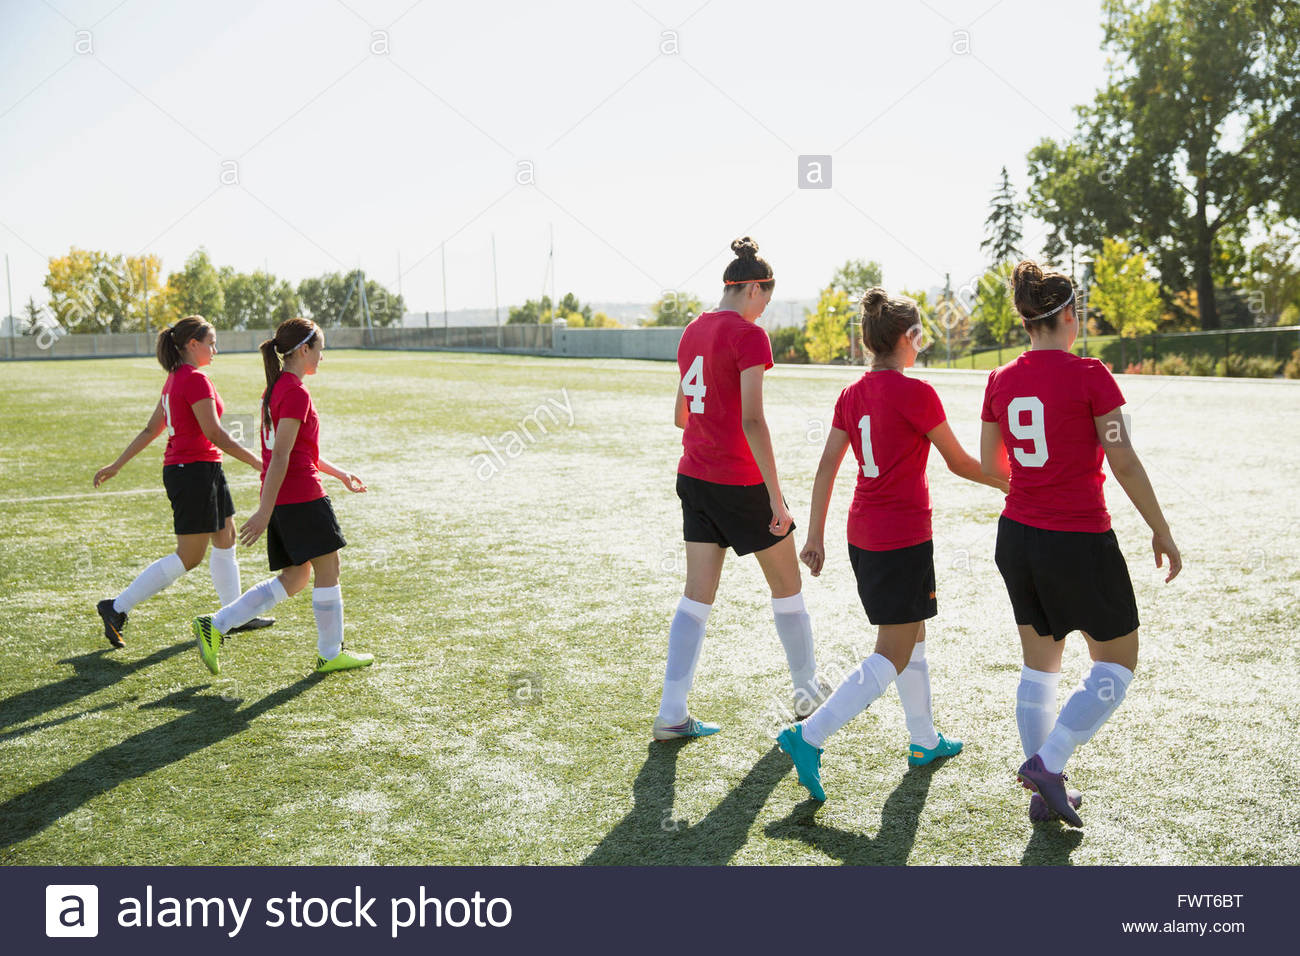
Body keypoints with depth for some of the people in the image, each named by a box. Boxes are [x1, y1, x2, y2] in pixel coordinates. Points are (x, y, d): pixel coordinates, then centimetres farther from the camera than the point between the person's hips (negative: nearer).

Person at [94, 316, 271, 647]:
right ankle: (117, 608, -1)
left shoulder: (175, 378, 13)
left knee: (226, 539, 16)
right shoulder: (196, 380, -16)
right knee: (188, 557, -5)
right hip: (196, 470, -10)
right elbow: (215, 434, -20)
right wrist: (259, 462, -15)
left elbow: (151, 429, 16)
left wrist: (116, 465, 22)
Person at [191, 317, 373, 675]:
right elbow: (280, 456, -20)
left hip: (281, 499, 9)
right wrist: (264, 511, -22)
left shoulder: (275, 388, 15)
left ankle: (215, 626, 9)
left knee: (294, 578, 13)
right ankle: (330, 654, 17)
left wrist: (339, 473, 26)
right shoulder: (297, 394, -15)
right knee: (328, 570, 5)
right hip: (302, 496, -9)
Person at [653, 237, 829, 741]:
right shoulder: (749, 335, -15)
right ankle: (806, 688, 31)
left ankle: (671, 714, 4)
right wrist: (776, 497, -20)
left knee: (697, 595, 8)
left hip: (693, 477, 7)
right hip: (740, 482, -7)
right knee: (786, 585, 14)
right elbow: (752, 420, -22)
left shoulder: (693, 330, 8)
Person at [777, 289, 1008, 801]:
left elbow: (826, 468, 5)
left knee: (911, 635, 22)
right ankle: (809, 737, -12)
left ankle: (924, 740, 34)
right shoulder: (915, 393, -14)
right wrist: (1009, 483, 12)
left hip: (862, 535, 8)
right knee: (893, 657, -2)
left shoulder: (851, 395, 5)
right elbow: (959, 463, -5)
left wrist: (815, 537, 9)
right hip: (904, 538, -8)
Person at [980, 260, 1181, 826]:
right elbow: (1124, 464, -12)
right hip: (1080, 541, -6)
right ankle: (1046, 762, -1)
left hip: (1017, 536, 6)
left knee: (1039, 665, 16)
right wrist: (1161, 531, -1)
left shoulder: (1000, 381, 2)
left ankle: (1046, 792, 22)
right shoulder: (1089, 376, -13)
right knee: (1117, 663, 11)